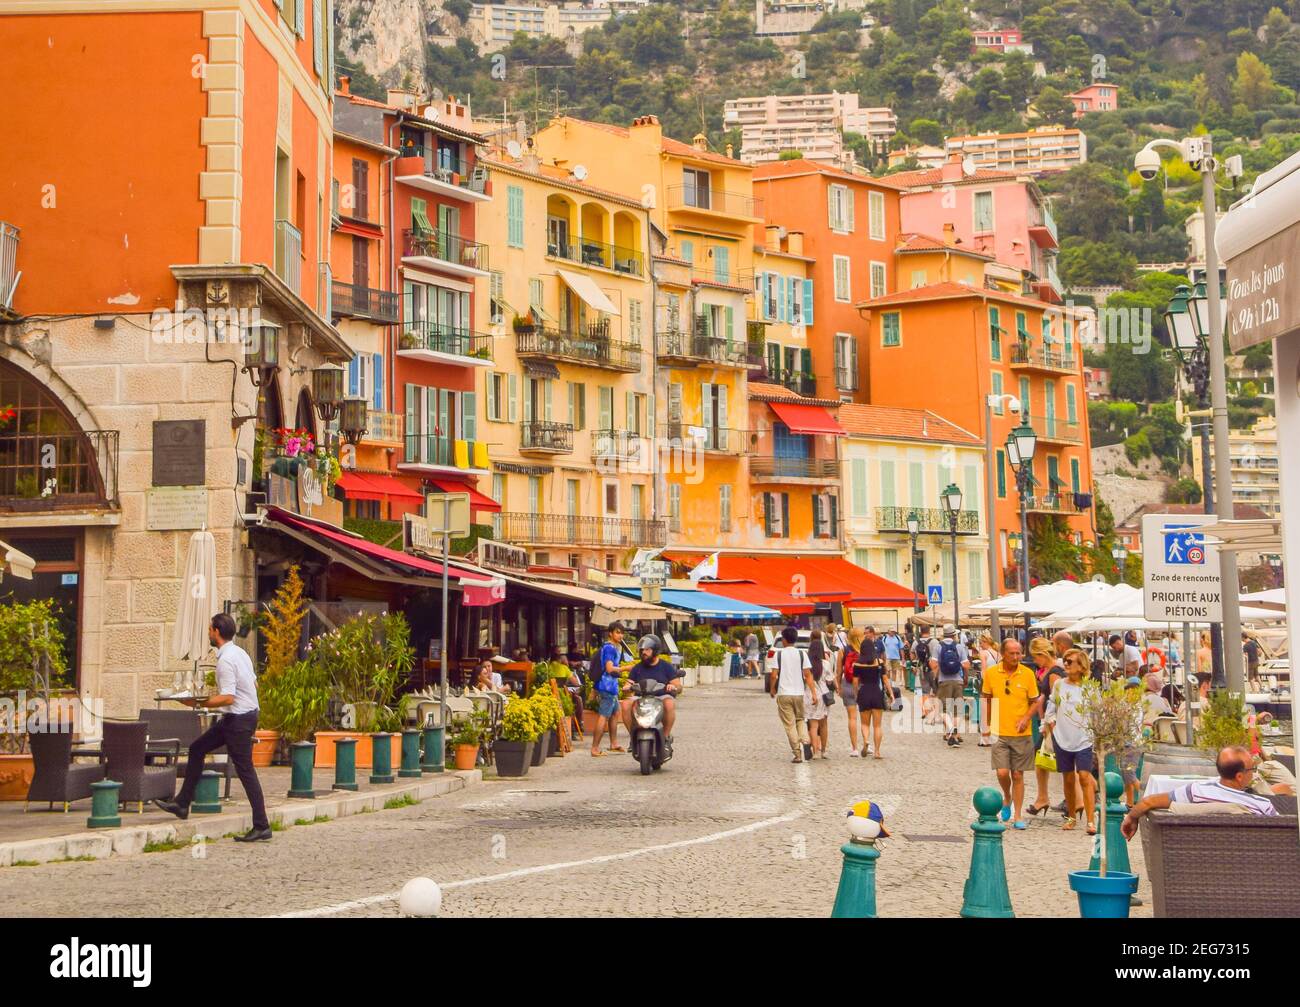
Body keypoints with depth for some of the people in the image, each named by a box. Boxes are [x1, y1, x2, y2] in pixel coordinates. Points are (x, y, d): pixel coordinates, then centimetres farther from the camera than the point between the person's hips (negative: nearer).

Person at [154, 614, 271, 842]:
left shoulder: (226, 661, -21)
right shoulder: (240, 653, 9)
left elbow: (228, 698, -26)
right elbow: (254, 684, 18)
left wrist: (198, 703, -17)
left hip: (239, 720, -10)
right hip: (246, 713, 10)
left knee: (245, 771, -4)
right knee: (197, 749, 15)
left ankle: (262, 827, 0)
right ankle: (182, 803, 20)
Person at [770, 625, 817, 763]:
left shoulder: (779, 654, -3)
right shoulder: (802, 654, 1)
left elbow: (774, 675, -8)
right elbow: (808, 675, -4)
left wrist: (772, 689, 9)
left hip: (783, 694, -2)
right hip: (799, 693, 2)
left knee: (789, 724, 4)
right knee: (800, 719, 20)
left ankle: (797, 754, 0)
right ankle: (805, 741, -6)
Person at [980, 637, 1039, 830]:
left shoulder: (1028, 674, -4)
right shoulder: (991, 673, -2)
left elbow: (1034, 702, 5)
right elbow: (986, 699, 10)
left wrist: (1026, 718, -12)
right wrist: (987, 724, 6)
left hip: (1021, 734, 0)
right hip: (999, 733, 0)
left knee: (1018, 775, 5)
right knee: (1002, 772, -10)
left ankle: (1018, 817, 15)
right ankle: (1007, 798, 22)